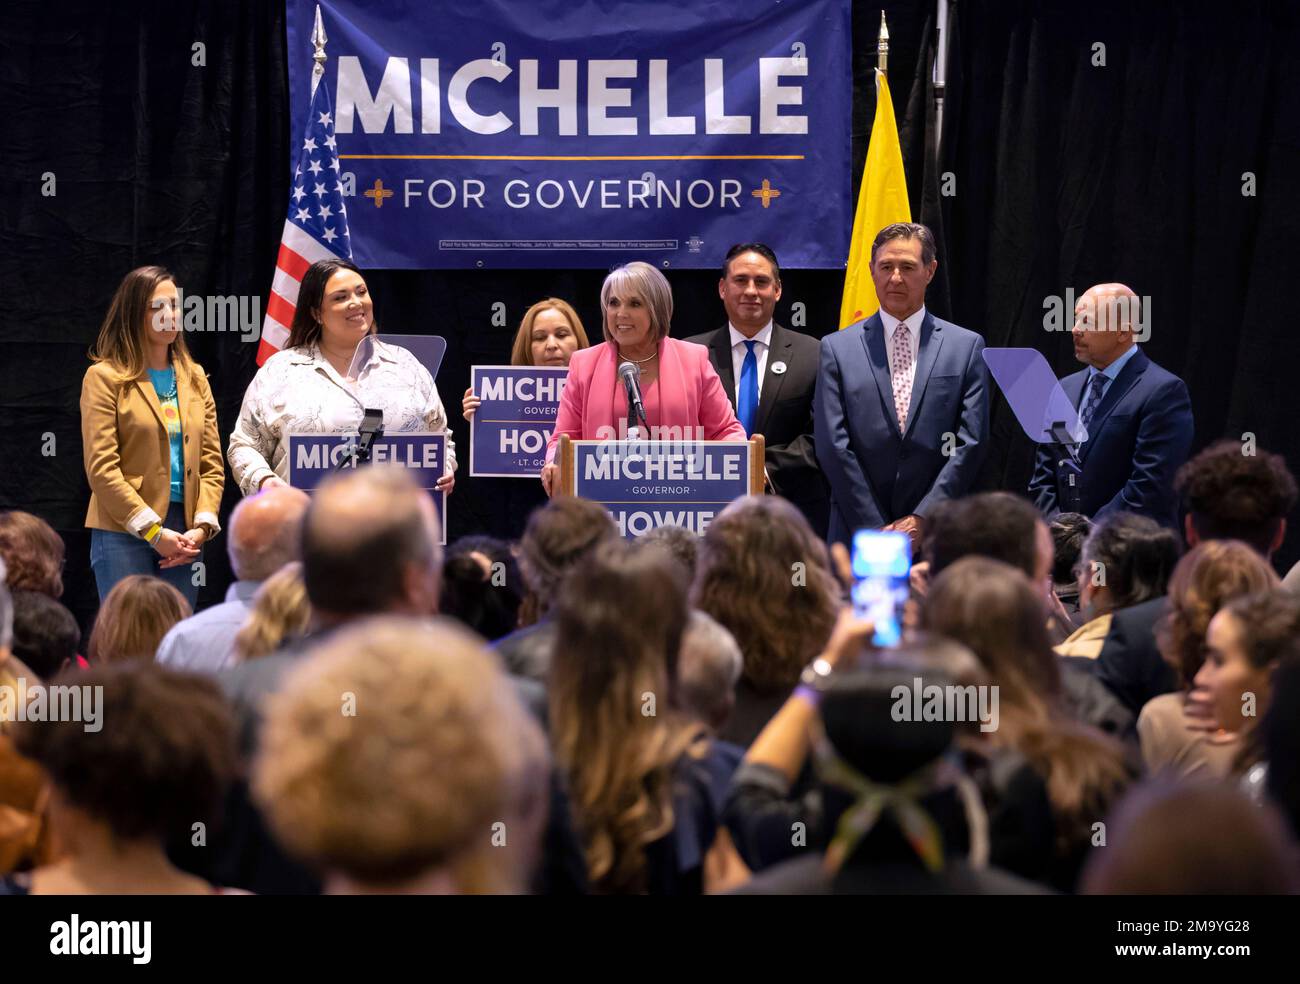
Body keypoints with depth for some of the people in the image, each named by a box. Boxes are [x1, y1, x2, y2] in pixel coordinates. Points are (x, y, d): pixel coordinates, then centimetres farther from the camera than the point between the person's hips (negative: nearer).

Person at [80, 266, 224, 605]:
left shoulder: (194, 377, 16)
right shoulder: (105, 377, -1)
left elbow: (211, 463, 12)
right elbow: (101, 468, -8)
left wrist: (202, 526, -4)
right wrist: (153, 531, -13)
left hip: (185, 534, 5)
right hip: (124, 532, -5)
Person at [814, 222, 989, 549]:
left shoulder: (967, 347, 7)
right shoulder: (838, 348, 6)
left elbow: (971, 441, 1)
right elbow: (833, 445, -1)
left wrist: (923, 519, -8)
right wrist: (876, 530, -7)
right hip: (857, 535, 0)